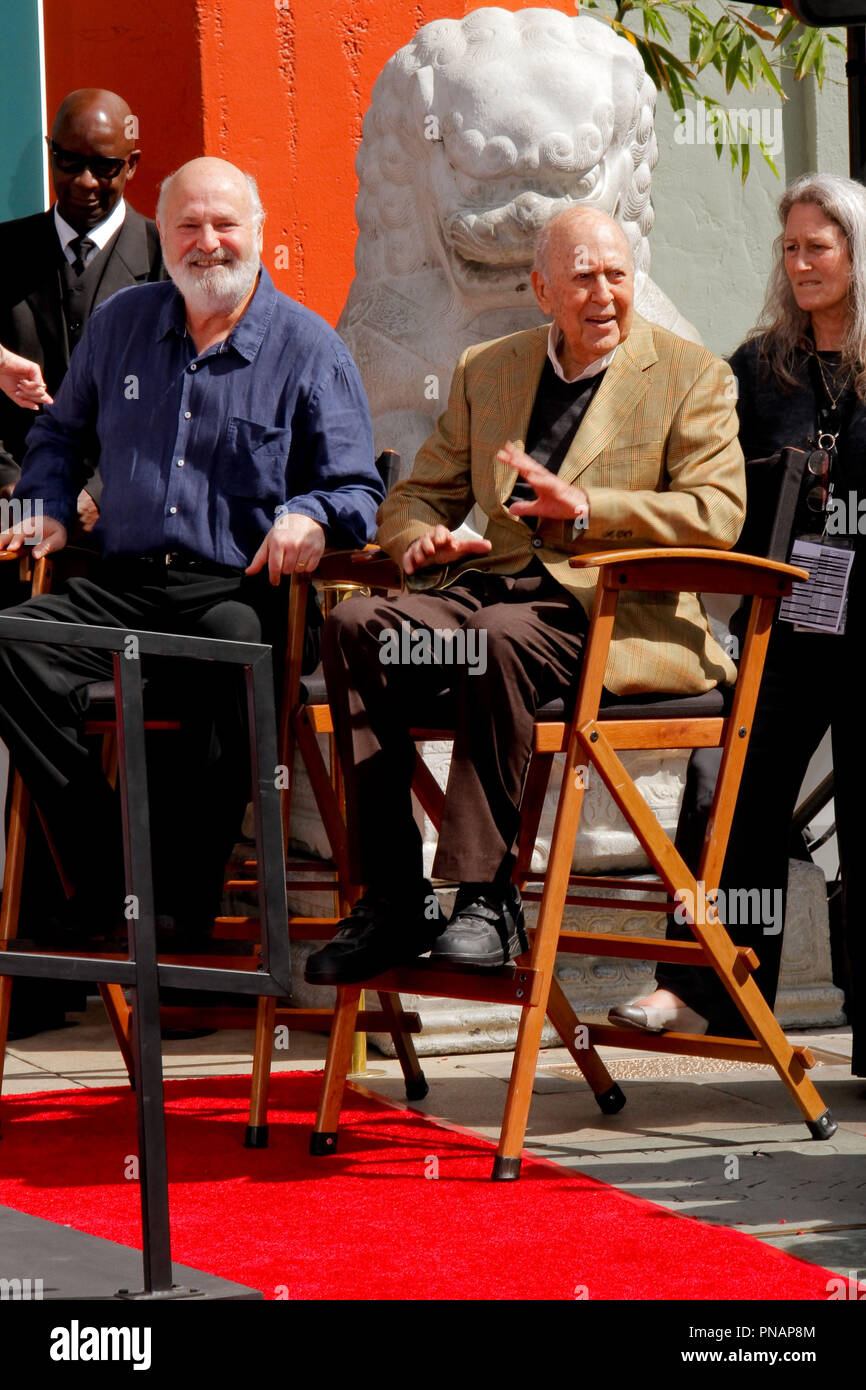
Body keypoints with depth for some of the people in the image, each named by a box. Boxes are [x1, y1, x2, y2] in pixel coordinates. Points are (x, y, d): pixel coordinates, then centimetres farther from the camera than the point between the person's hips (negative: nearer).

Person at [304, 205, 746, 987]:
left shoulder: (691, 376, 6)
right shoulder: (486, 370, 20)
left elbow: (720, 515, -7)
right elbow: (419, 494, 22)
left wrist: (586, 508, -20)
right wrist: (420, 539, -5)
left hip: (615, 610, -5)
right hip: (494, 584, 5)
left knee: (499, 637, -37)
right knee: (356, 628, -24)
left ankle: (486, 900, -32)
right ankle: (391, 899, -24)